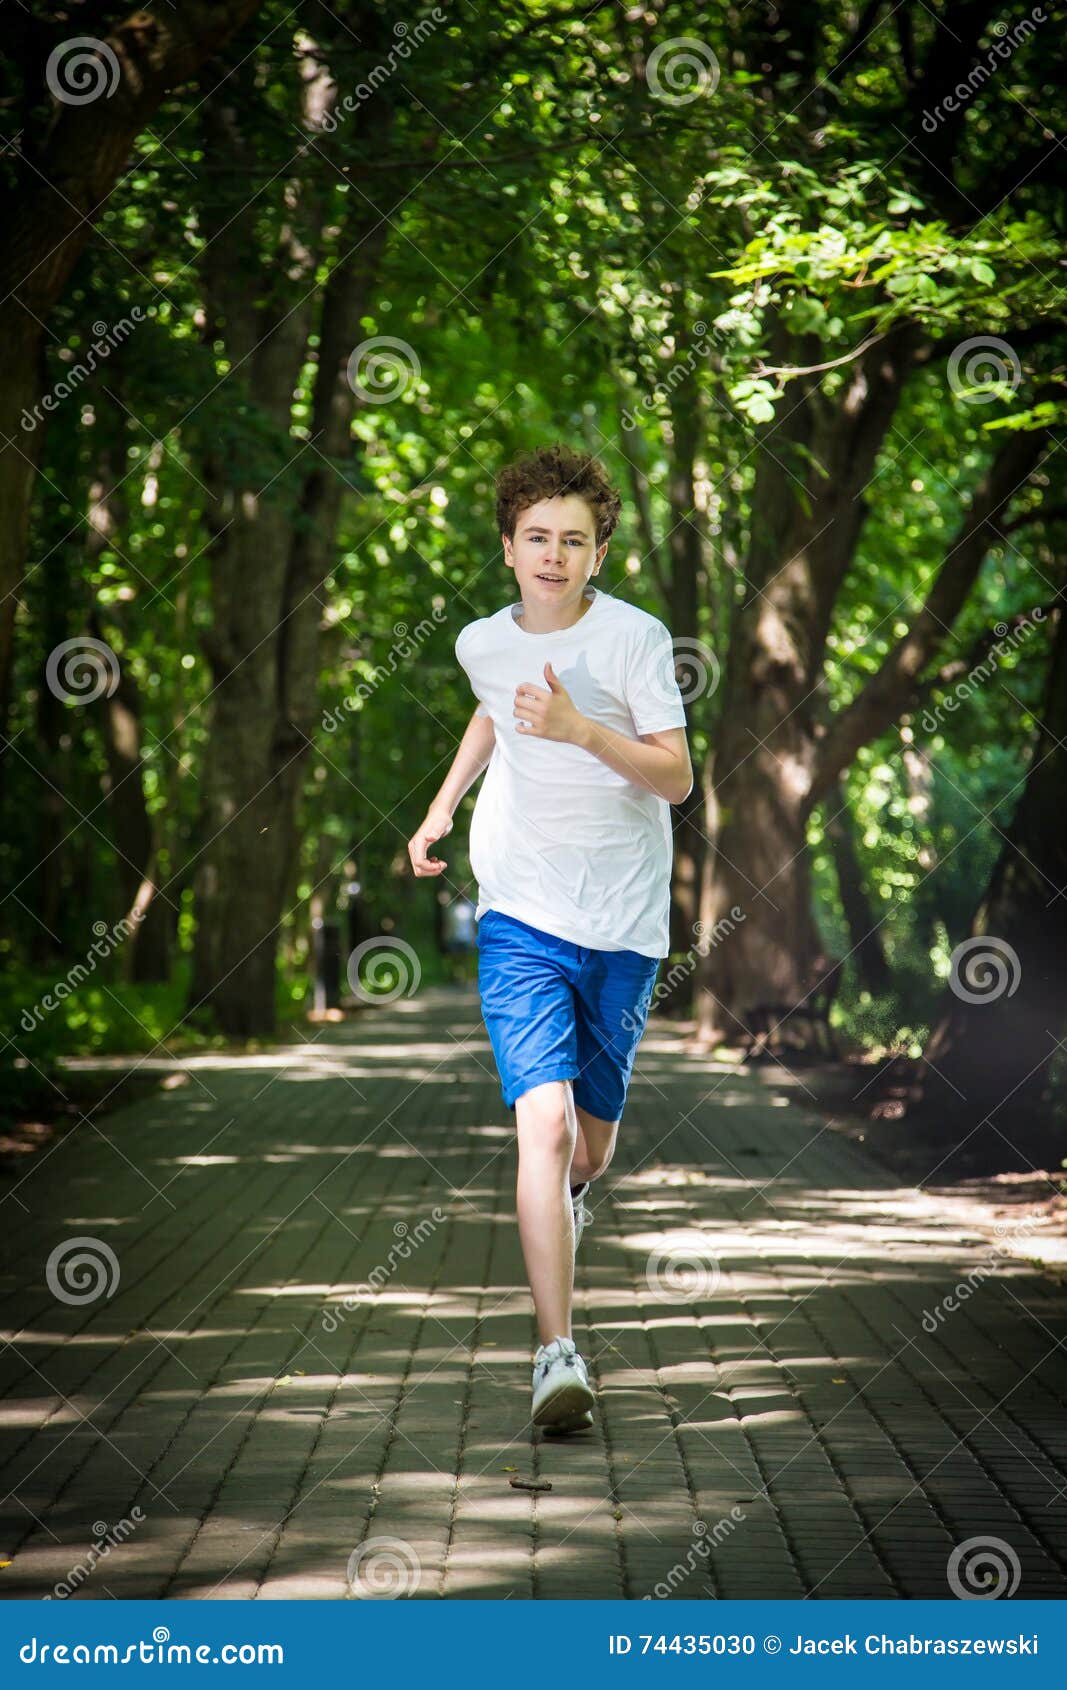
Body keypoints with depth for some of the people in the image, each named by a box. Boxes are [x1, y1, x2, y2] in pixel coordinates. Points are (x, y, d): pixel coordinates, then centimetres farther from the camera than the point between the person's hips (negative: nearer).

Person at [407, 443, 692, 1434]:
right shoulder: (482, 643, 4)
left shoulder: (634, 638, -8)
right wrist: (444, 804, 23)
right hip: (519, 916, 1)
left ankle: (567, 1196, 51)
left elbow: (676, 777, -13)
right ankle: (558, 1356, -22)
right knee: (544, 1117, -18)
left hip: (622, 926, -1)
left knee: (591, 1138, 11)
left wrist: (581, 729, -26)